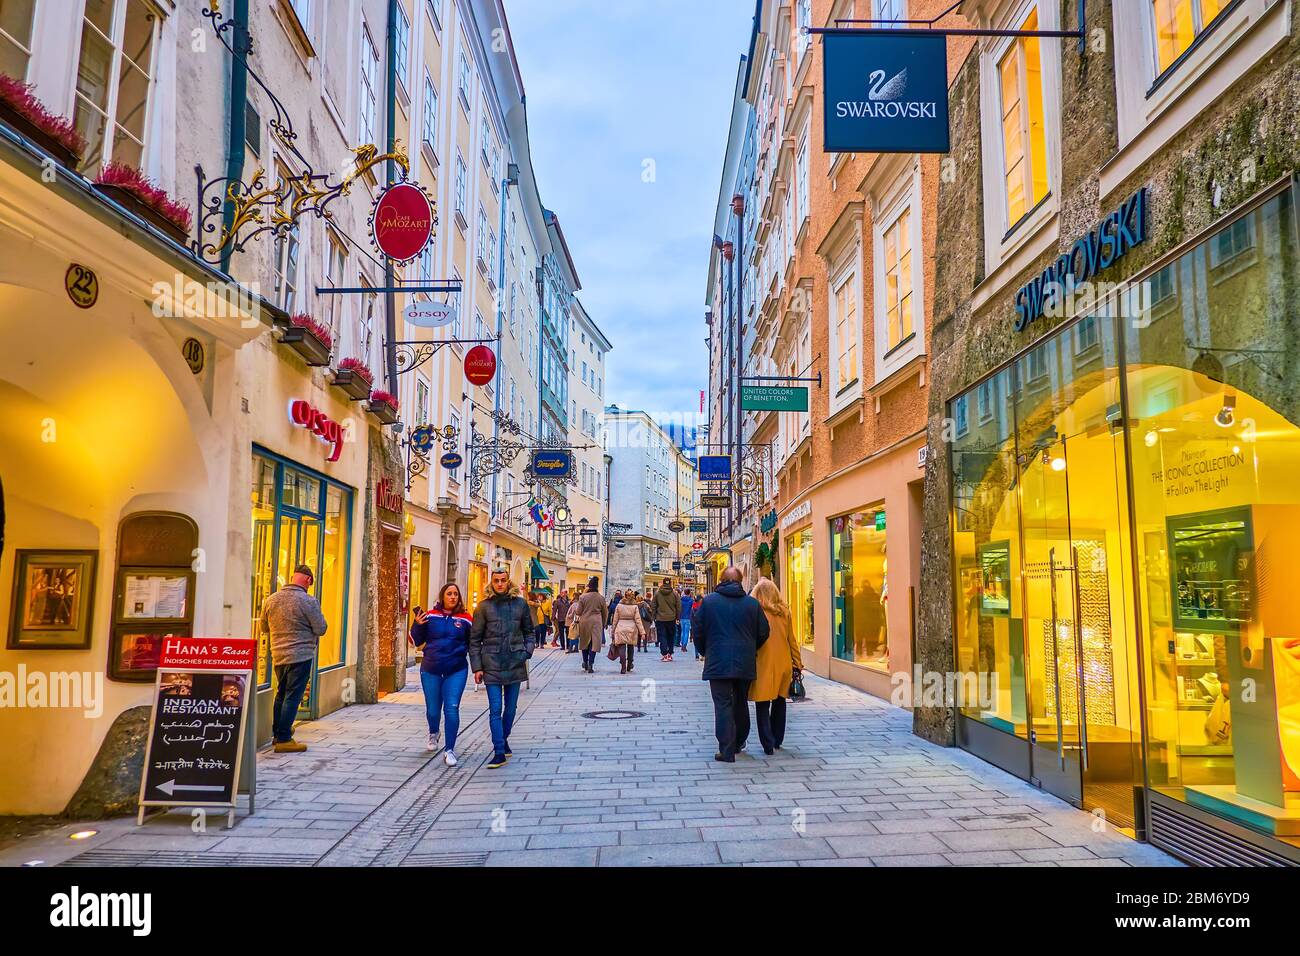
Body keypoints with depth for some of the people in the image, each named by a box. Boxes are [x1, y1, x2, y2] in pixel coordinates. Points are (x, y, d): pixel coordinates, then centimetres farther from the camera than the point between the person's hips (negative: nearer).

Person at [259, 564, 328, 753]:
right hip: (300, 656, -6)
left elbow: (264, 628, 15)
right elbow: (321, 629, -10)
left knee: (281, 695, 20)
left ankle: (277, 732, 30)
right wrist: (318, 616, 9)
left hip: (278, 656, 6)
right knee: (292, 697, -2)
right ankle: (283, 739, 0)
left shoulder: (271, 600, 4)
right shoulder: (308, 601, -14)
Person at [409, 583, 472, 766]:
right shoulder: (430, 616, -1)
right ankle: (433, 734, 46)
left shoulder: (465, 619, 0)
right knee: (433, 709, 13)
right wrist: (417, 625, -10)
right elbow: (417, 641, 5)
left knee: (452, 709, -9)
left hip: (456, 670, -1)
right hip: (431, 669, 1)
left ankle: (449, 750, 0)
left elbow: (472, 644, 9)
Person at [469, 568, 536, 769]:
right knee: (495, 709, -5)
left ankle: (504, 739, 34)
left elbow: (530, 631, 16)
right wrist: (476, 667, -3)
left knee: (511, 707, 13)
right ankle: (499, 753, -3)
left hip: (515, 663, 2)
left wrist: (527, 650, -1)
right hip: (492, 665, -2)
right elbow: (475, 639, 1)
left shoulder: (520, 604, 4)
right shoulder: (484, 607, -1)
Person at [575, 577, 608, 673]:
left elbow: (578, 612, -1)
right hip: (596, 622, 0)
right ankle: (591, 664, -4)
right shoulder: (601, 597, -2)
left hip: (584, 621, 1)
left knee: (585, 642, 16)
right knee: (594, 643, 2)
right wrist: (603, 623, 19)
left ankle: (585, 662, 24)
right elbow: (605, 612, 6)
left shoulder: (583, 597, -5)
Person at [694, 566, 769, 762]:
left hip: (718, 663, -3)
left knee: (723, 705, -2)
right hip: (745, 664, 3)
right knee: (741, 703, 18)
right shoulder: (753, 603, 2)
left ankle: (727, 751, -6)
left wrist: (704, 652, 17)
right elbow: (763, 633, 5)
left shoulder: (709, 601, -3)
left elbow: (699, 632, 0)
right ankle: (739, 742, 31)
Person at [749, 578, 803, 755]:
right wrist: (797, 662, 16)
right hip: (783, 663, 5)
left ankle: (768, 745, -2)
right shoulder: (784, 612, 4)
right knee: (779, 701, 17)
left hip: (764, 664, -5)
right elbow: (791, 640, 9)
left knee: (762, 705, 1)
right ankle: (777, 741, 26)